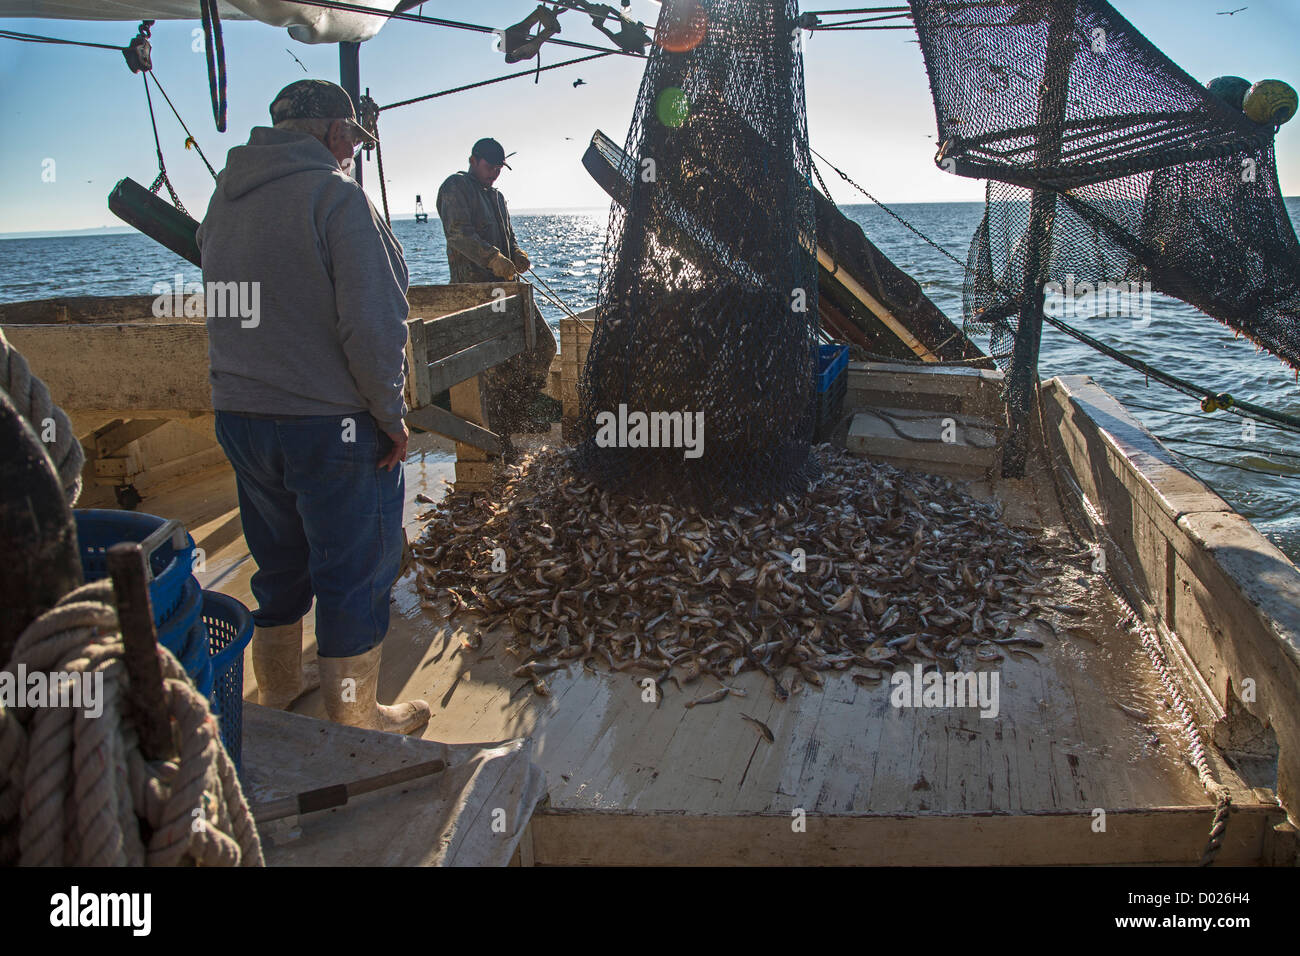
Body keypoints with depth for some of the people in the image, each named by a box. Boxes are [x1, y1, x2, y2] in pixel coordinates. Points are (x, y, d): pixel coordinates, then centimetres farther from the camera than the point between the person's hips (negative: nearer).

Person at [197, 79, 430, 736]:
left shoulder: (223, 197, 10)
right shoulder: (335, 194, -13)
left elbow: (226, 310, 14)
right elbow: (372, 323, -22)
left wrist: (250, 394, 18)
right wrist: (391, 416, -12)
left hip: (237, 415, 7)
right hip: (330, 425, -7)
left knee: (279, 564, 22)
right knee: (355, 576, 7)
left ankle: (277, 691, 40)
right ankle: (354, 723, 20)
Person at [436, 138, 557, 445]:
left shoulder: (496, 195, 25)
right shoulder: (456, 187, -3)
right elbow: (458, 234, -17)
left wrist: (518, 256, -1)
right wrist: (493, 258, -31)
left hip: (505, 283, 9)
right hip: (475, 284, -9)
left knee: (543, 345, 6)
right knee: (502, 362, -14)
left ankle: (523, 414, 20)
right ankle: (500, 436, -4)